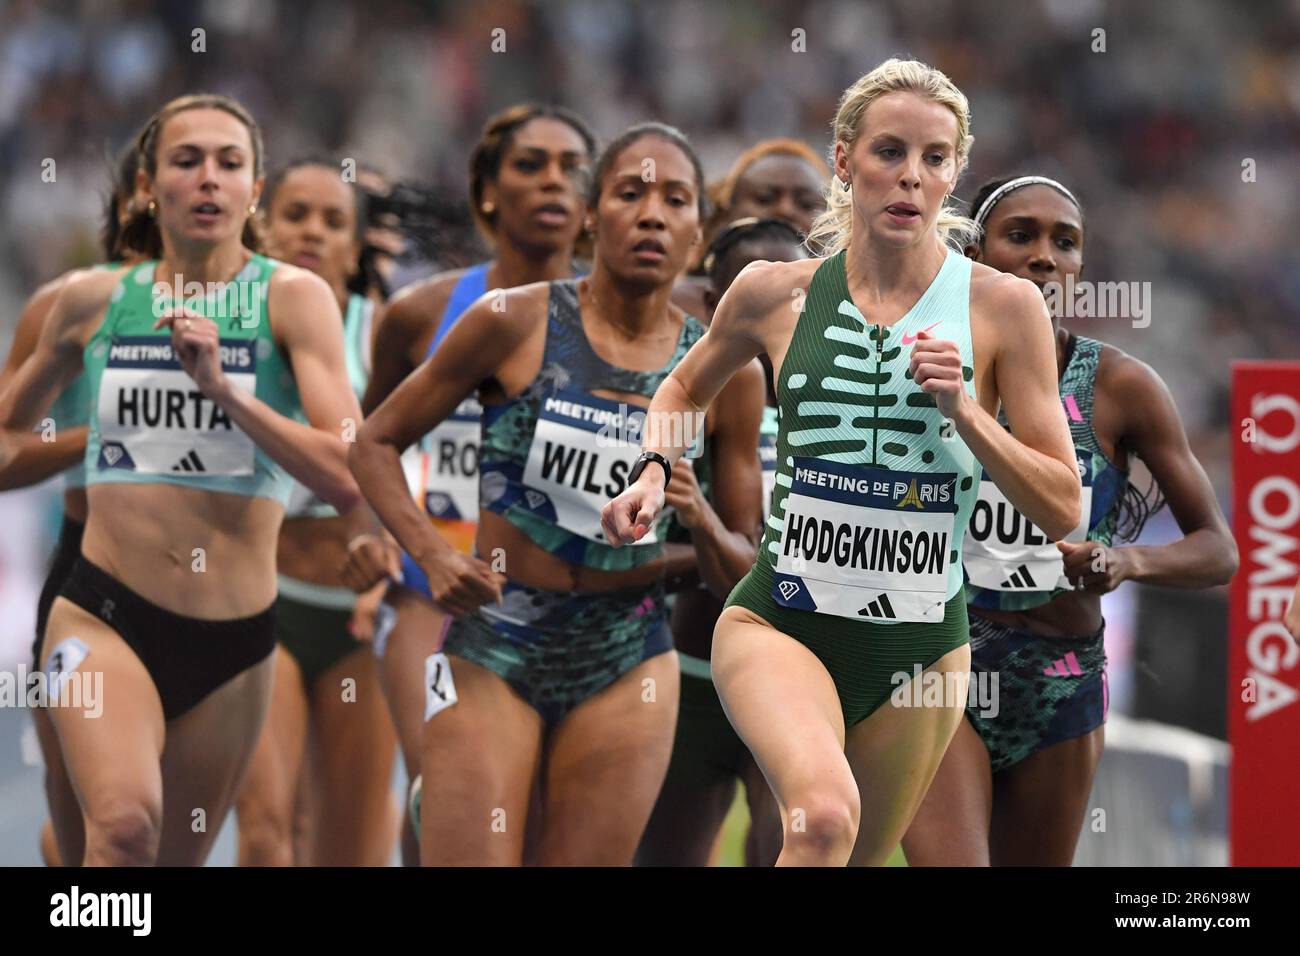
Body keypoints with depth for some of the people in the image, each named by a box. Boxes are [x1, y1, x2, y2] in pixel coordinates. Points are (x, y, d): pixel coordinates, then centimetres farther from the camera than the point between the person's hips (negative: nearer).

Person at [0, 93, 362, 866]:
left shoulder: (293, 298, -2)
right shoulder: (93, 300, 6)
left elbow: (348, 479, -14)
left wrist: (222, 389, -20)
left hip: (235, 639, 1)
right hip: (104, 617, -1)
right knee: (124, 827, -28)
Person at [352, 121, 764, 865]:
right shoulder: (514, 324, -5)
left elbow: (745, 557, 11)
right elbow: (376, 443, 2)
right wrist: (433, 555, -13)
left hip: (627, 665, 3)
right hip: (494, 650, -3)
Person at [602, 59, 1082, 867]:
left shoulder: (1002, 306, -4)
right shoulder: (776, 294, -1)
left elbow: (1061, 510, -3)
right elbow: (687, 389, 21)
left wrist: (963, 412, -16)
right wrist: (655, 472, 2)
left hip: (921, 646, 2)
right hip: (779, 622, -2)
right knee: (825, 816, -32)